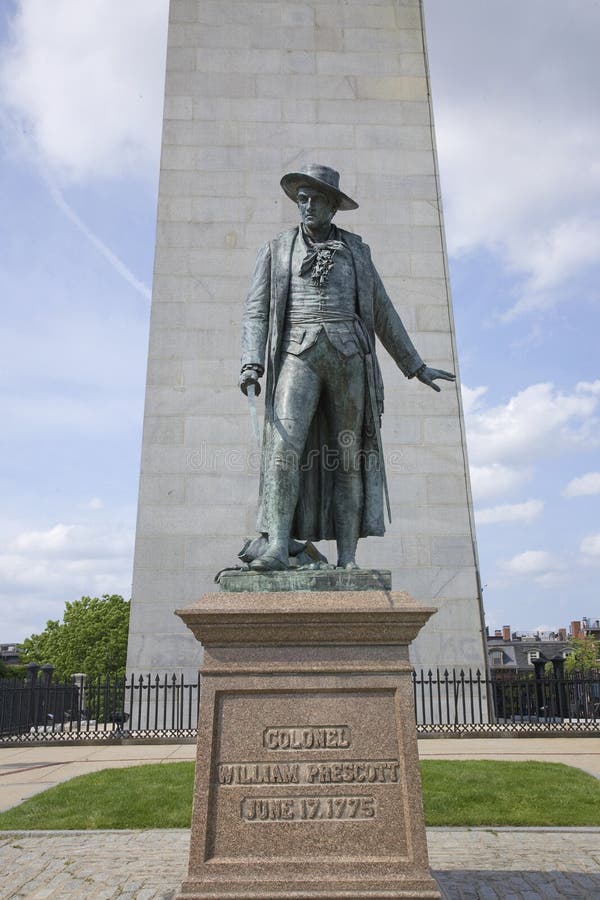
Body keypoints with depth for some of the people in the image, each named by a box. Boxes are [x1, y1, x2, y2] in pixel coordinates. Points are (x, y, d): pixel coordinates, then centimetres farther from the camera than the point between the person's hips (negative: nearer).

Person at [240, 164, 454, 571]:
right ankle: (276, 545, -23)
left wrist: (416, 366, 19)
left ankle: (348, 558, -2)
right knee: (284, 445, -21)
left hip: (348, 354, 1)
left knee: (349, 456, -3)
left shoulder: (355, 249, 18)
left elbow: (382, 312, 20)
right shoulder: (277, 249, 16)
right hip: (299, 354, -1)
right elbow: (256, 310, 7)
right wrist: (252, 363, -10)